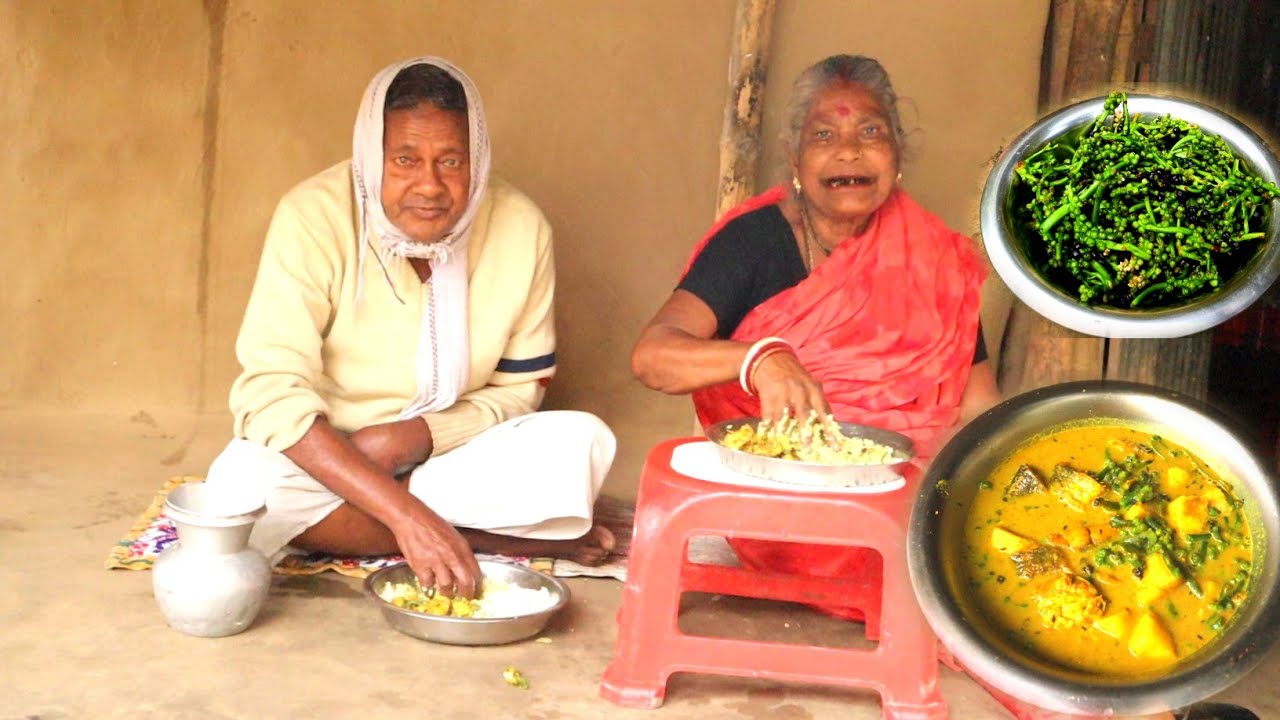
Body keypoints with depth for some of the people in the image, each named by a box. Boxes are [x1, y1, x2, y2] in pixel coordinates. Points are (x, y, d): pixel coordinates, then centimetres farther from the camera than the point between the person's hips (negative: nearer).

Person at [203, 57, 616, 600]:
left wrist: (416, 435, -22)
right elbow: (271, 392, -28)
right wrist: (405, 512, -38)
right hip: (325, 460, 0)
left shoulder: (520, 228, -12)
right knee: (244, 483, -34)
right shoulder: (313, 218, -20)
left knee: (583, 444, -22)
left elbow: (518, 388, -2)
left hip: (449, 453, 1)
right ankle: (498, 539, -20)